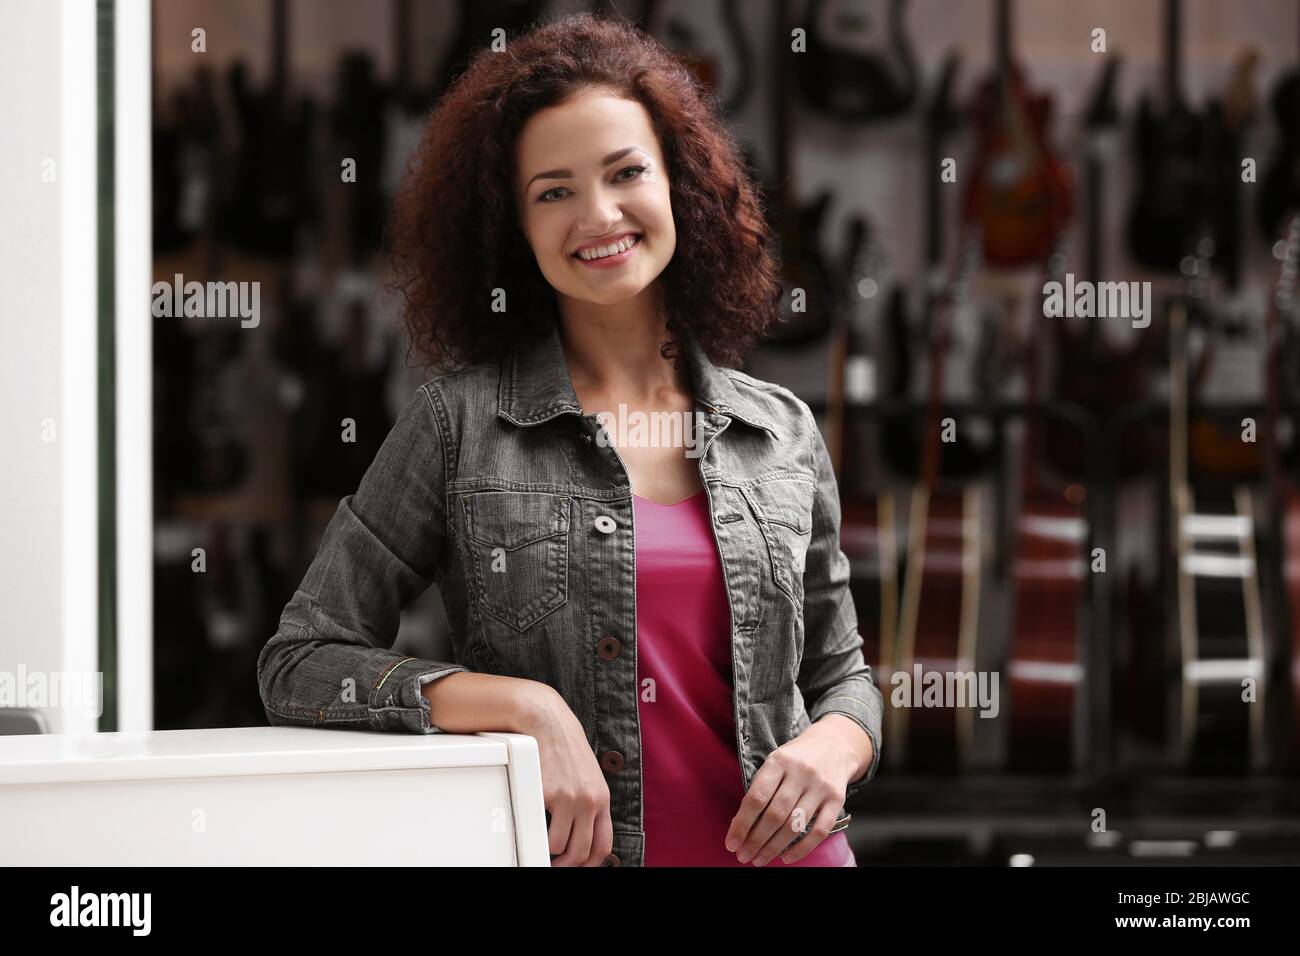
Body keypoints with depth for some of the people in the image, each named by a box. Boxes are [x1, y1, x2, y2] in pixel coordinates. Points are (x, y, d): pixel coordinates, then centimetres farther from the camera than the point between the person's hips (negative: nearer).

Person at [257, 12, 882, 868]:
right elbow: (300, 665, -7)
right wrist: (524, 704, -19)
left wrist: (832, 749, -9)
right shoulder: (461, 424, -4)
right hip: (565, 857, -2)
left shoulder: (786, 435, 5)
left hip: (777, 851, 2)